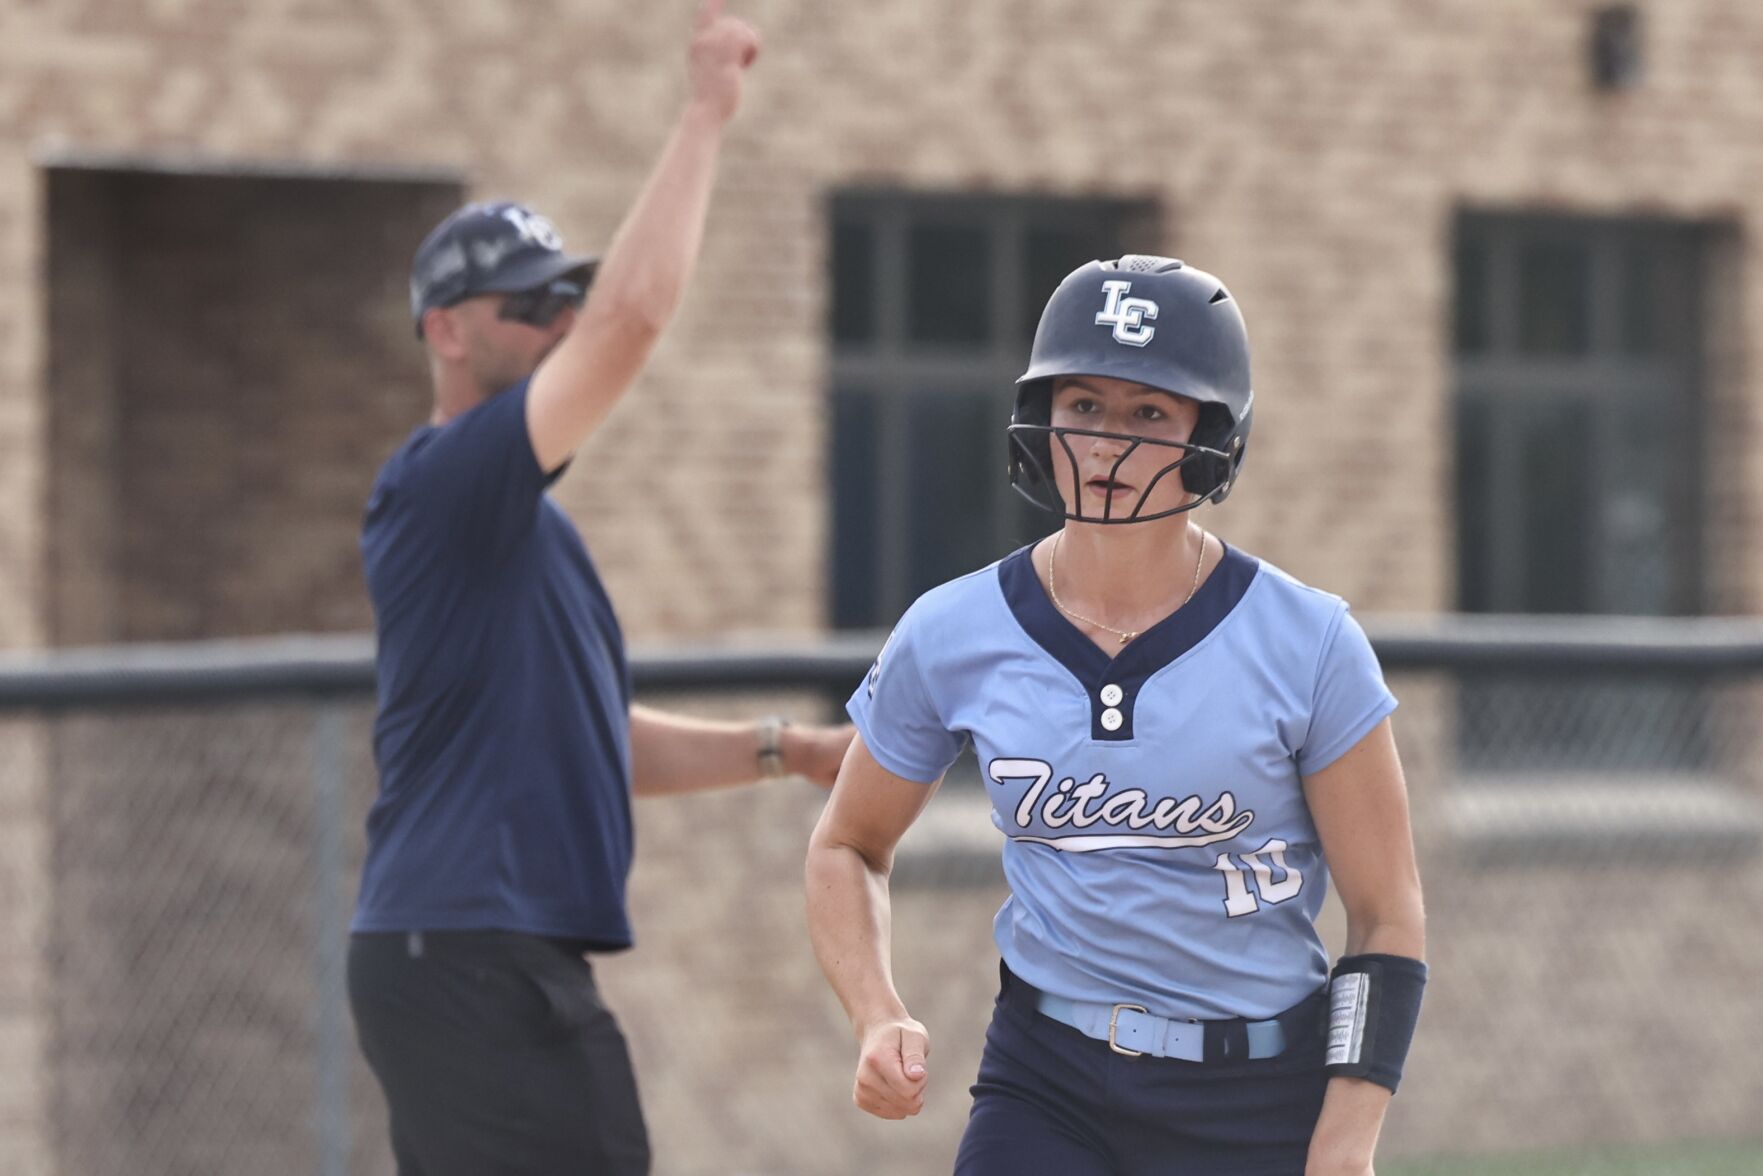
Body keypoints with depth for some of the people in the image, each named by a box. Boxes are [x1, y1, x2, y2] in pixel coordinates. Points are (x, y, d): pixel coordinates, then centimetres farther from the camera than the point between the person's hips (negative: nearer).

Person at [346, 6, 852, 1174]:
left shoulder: (516, 518, 21)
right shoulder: (442, 483, -10)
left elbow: (596, 741, 27)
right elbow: (633, 318, -21)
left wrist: (786, 750, 17)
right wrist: (706, 114, -14)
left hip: (455, 958, 10)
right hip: (474, 956, -10)